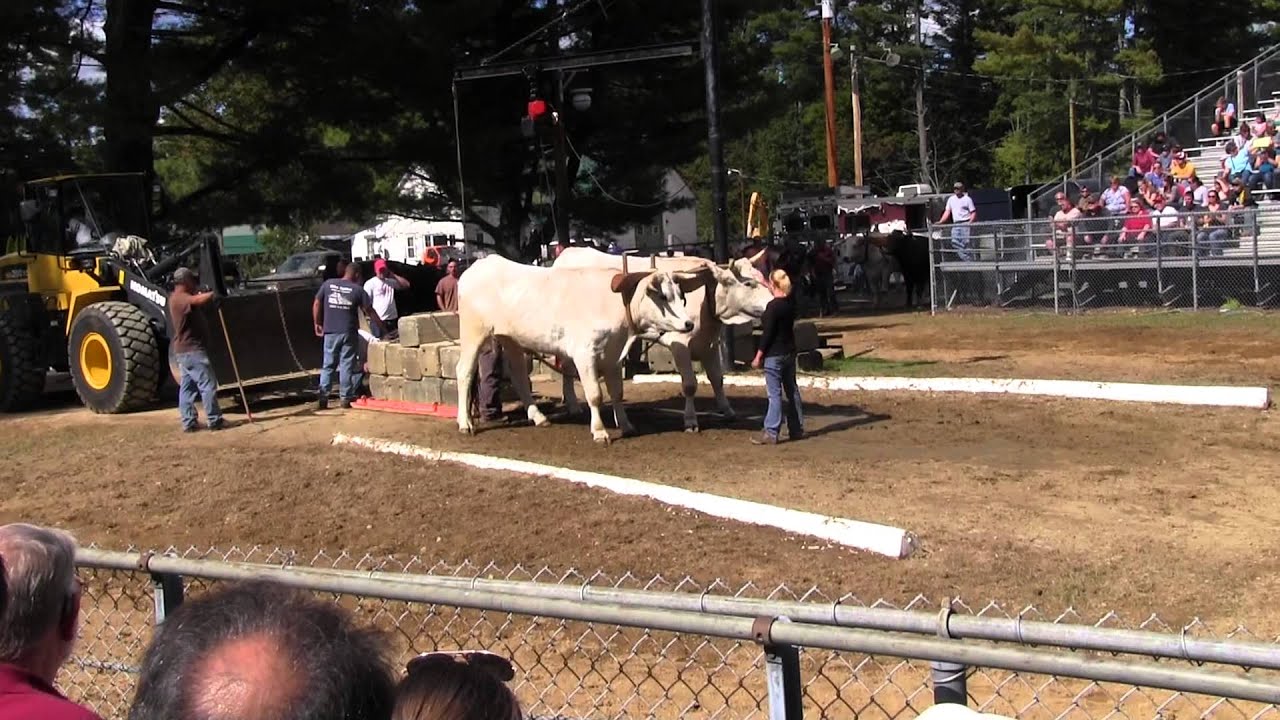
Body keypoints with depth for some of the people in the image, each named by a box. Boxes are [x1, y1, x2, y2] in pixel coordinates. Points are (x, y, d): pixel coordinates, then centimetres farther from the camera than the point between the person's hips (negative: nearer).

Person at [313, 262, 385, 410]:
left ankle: (323, 397, 1)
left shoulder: (327, 284, 4)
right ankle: (346, 397, 6)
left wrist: (317, 323, 14)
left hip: (330, 332, 2)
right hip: (349, 333, -2)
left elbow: (316, 304, 5)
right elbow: (370, 312, 1)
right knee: (347, 365, 5)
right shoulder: (358, 290, -1)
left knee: (328, 365, 7)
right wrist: (383, 328, 8)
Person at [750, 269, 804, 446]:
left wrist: (758, 356, -12)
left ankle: (771, 433, -7)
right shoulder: (790, 303, 6)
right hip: (789, 352, 8)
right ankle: (797, 429, 22)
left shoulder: (773, 306, -17)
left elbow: (767, 333, -18)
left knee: (775, 394, -7)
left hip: (774, 355, -8)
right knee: (792, 390, 14)